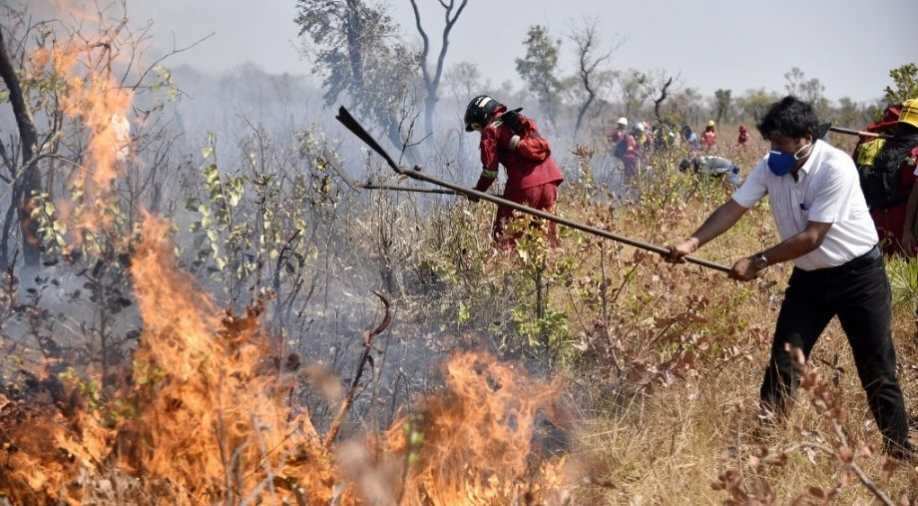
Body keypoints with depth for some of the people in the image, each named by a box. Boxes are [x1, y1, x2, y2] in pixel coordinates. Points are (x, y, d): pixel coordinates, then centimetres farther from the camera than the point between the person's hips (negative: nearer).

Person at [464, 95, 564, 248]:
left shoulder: (491, 130, 6)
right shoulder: (524, 121, 27)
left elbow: (490, 170, 1)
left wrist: (478, 190, 16)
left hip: (524, 185, -7)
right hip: (551, 179, 7)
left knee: (504, 234, 1)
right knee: (547, 233, 13)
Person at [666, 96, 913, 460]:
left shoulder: (835, 168, -26)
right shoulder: (770, 168, -7)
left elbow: (812, 237, -28)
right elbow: (734, 208, -11)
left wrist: (760, 262, -25)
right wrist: (694, 242, -25)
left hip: (857, 274, -5)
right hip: (809, 276, 5)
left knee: (877, 370, 1)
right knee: (783, 362, 1)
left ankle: (899, 452, 13)